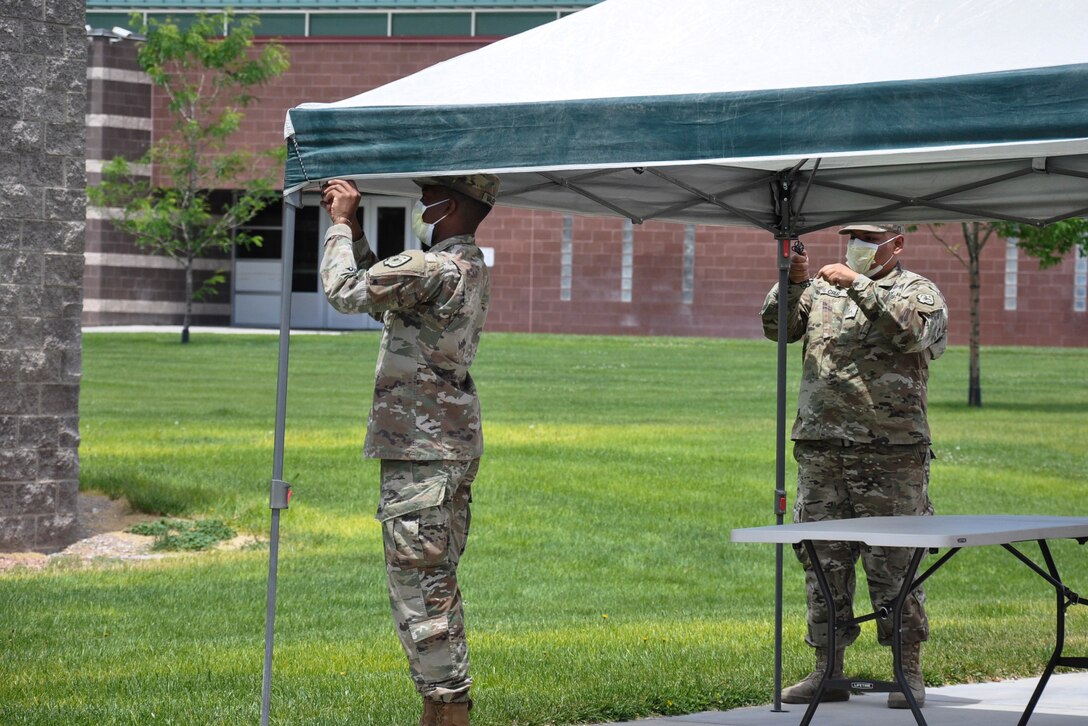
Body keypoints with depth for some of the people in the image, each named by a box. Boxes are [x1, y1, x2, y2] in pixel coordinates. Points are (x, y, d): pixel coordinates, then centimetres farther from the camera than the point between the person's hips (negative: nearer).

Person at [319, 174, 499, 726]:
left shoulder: (434, 269, -18)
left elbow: (344, 291, -14)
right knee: (437, 583, 15)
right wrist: (351, 227, 19)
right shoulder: (472, 269, 15)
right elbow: (378, 290, 26)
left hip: (422, 453, -10)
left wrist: (340, 224, -1)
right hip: (454, 449, 10)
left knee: (417, 583, -8)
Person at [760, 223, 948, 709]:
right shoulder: (821, 291, 17)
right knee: (823, 560, 6)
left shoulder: (918, 292, 5)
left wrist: (858, 285, -16)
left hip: (891, 454, -4)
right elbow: (777, 329, 7)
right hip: (821, 450, 4)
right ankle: (827, 672, 13)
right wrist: (792, 284, -9)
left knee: (894, 563, -3)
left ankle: (910, 674, 4)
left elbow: (911, 330, -15)